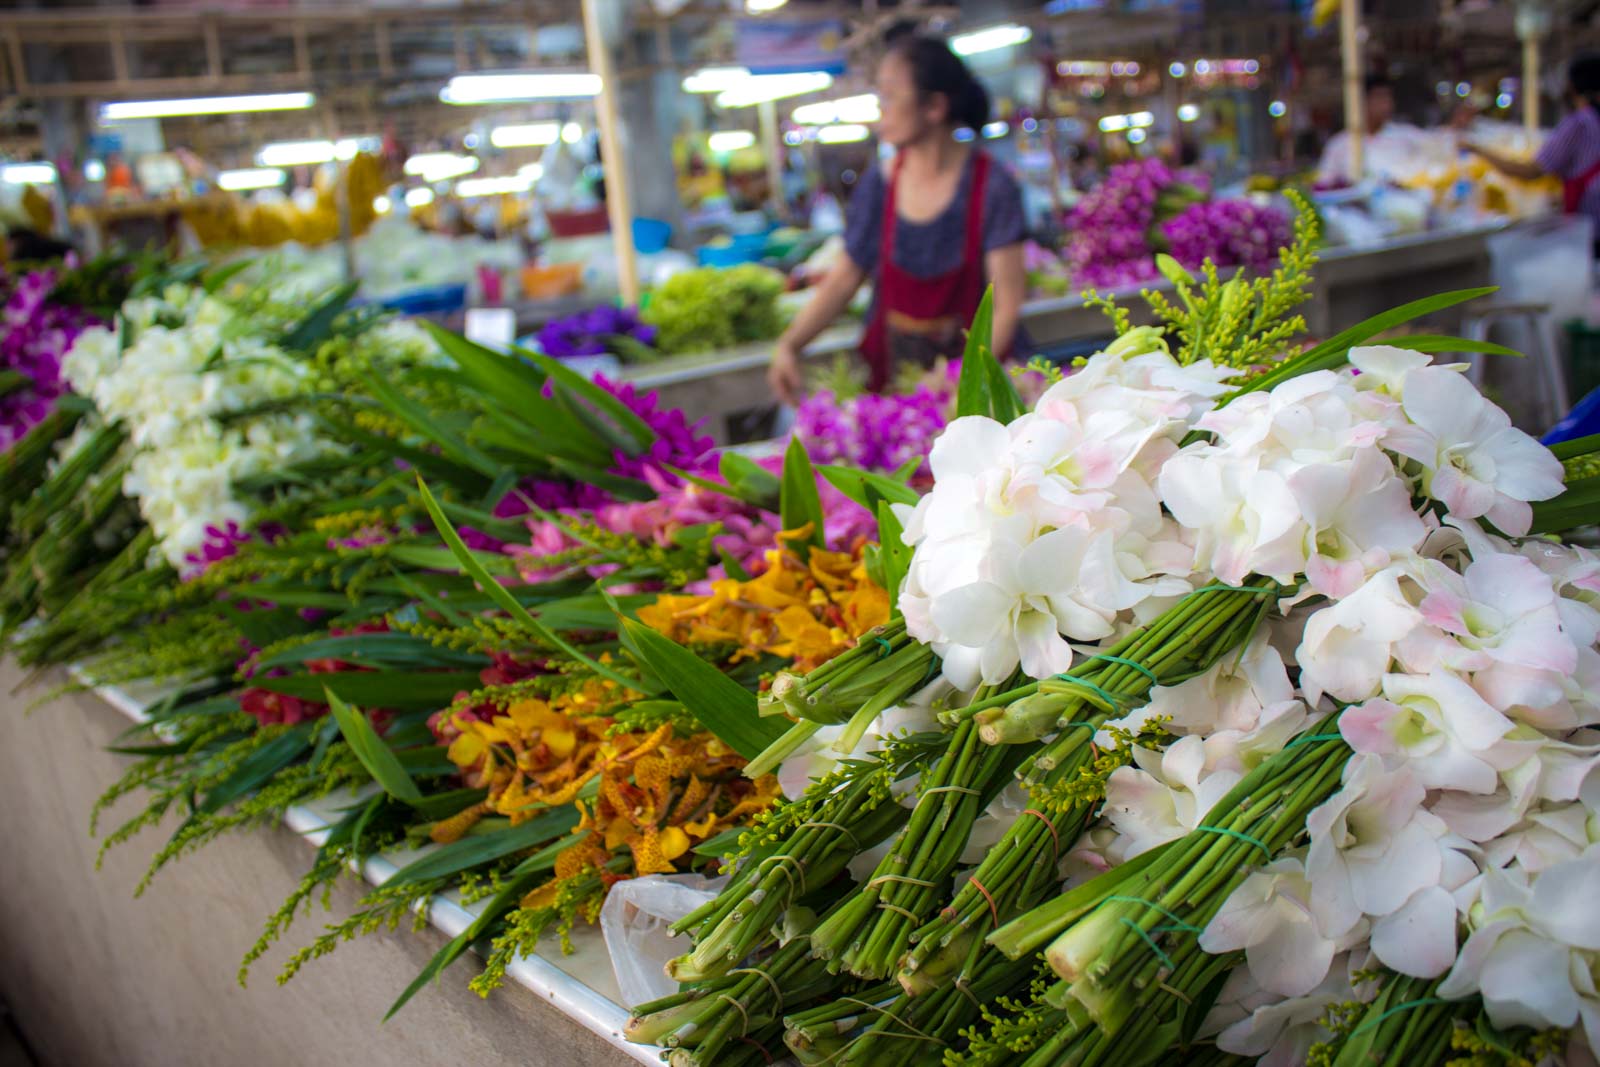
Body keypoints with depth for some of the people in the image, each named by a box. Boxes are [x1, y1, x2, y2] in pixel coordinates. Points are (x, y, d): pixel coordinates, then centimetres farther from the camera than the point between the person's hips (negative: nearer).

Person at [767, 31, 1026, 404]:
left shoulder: (993, 188, -10)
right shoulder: (878, 185, 0)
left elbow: (1006, 304, -12)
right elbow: (844, 279, 6)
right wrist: (788, 345, -6)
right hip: (889, 366, 3)